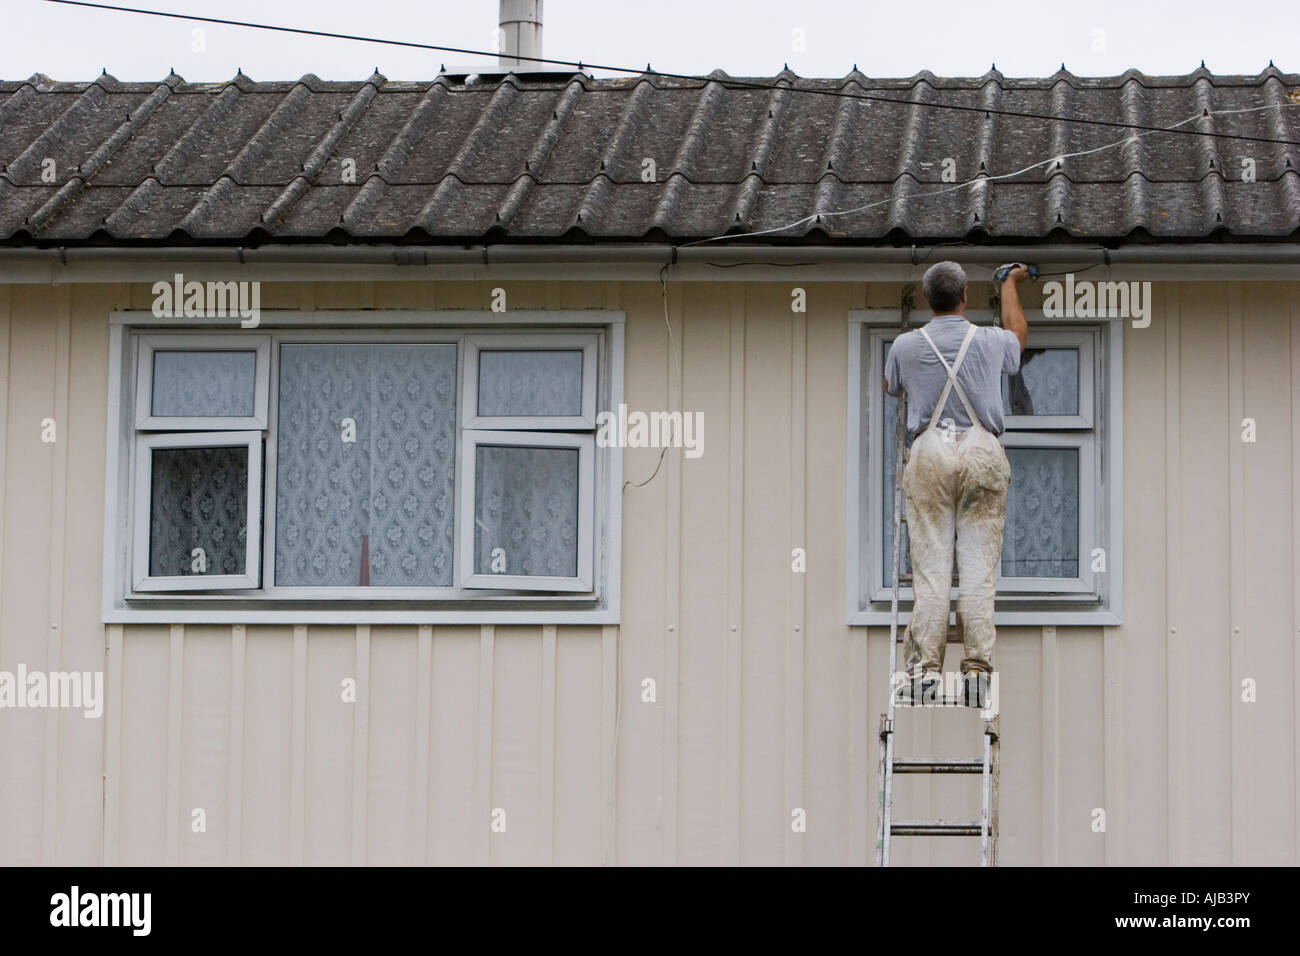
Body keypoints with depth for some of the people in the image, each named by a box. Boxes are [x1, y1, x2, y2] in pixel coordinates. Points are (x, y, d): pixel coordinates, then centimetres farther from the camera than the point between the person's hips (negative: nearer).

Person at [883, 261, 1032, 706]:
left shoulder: (906, 345, 3)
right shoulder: (989, 341, 5)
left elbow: (891, 388, 25)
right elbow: (1019, 332, 30)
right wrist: (1009, 285, 46)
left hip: (929, 452, 0)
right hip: (982, 452, 0)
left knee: (930, 566, 0)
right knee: (979, 564, 0)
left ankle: (925, 667, -3)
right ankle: (978, 667, -4)